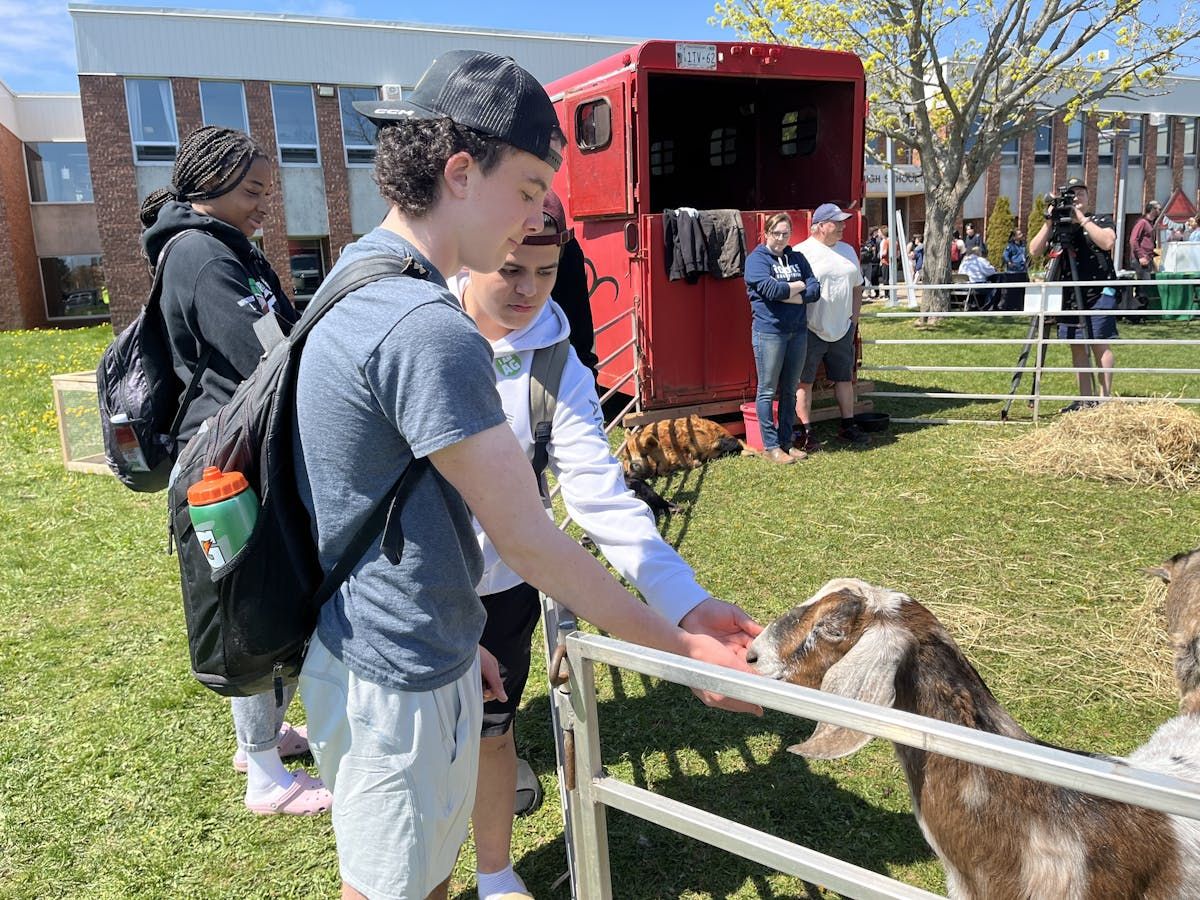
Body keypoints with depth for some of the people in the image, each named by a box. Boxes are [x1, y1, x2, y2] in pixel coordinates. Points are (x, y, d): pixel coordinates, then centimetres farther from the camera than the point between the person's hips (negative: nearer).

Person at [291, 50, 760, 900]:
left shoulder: (356, 283, 6)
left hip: (365, 648, 9)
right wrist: (685, 648, -12)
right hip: (398, 685, -9)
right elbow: (530, 541, -23)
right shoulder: (427, 331, -27)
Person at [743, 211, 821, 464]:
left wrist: (785, 294, -12)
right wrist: (798, 286, -4)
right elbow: (770, 289, -20)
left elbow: (815, 291, 1)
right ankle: (770, 446, 7)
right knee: (767, 391, 0)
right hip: (769, 331, -6)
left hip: (798, 331, 6)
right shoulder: (757, 259, -3)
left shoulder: (797, 258, 13)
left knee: (790, 391, 11)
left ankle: (786, 442, 20)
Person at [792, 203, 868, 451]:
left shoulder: (847, 251, 12)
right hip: (811, 330, -6)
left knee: (845, 378, 13)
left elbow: (857, 286, 19)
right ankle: (806, 431, 8)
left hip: (842, 329, 6)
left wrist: (854, 316, 11)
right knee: (804, 381, 0)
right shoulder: (801, 252, -11)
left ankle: (847, 425, 25)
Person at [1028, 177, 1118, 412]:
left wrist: (1083, 219, -14)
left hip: (1099, 293, -4)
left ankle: (1105, 399, -3)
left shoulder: (1101, 221, 4)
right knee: (1077, 346, 5)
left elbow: (1108, 242, -16)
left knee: (1099, 345, -6)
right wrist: (1048, 223, -9)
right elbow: (1035, 251, 0)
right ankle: (1085, 399, 11)